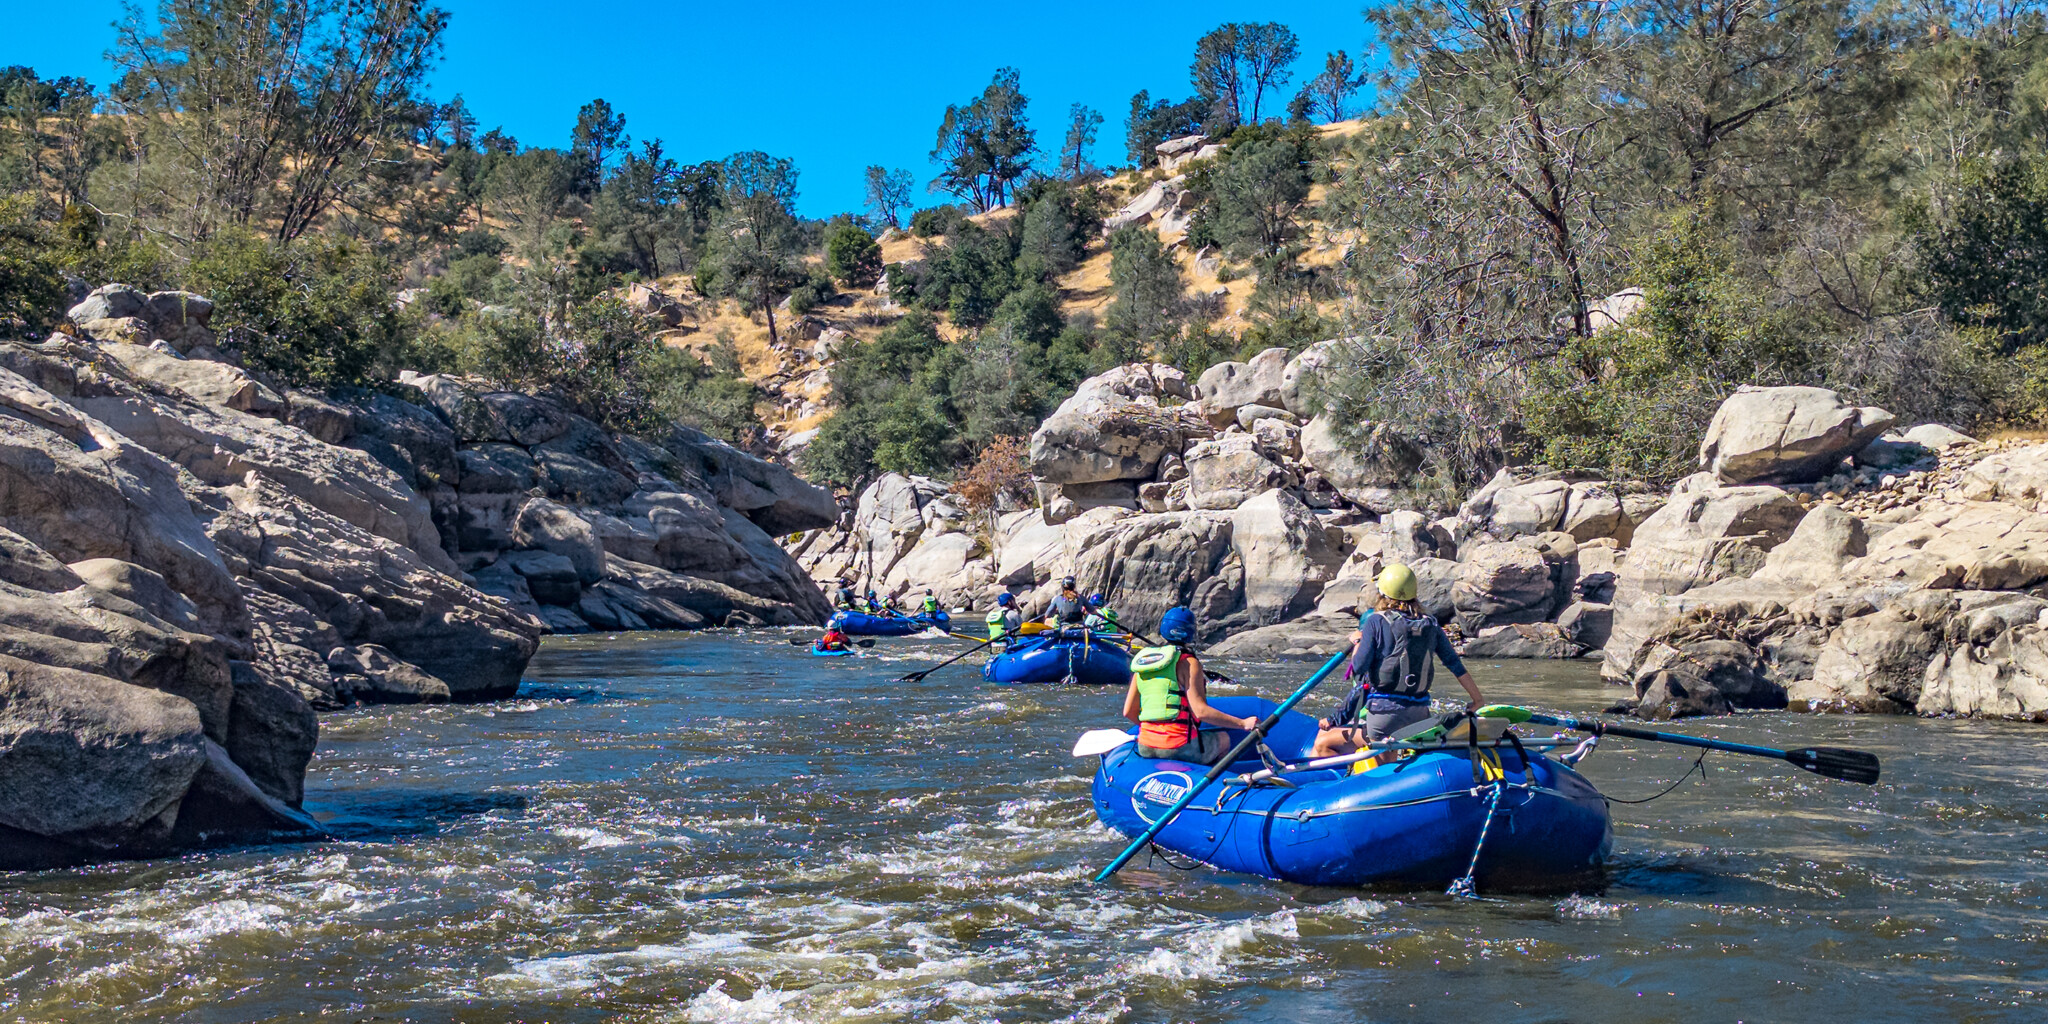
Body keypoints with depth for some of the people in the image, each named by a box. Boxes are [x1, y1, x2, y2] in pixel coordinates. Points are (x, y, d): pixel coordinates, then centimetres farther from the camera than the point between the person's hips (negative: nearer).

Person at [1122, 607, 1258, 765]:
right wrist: (1243, 723, -13)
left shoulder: (1143, 660, 9)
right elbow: (1200, 711, -17)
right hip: (1177, 748, -6)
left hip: (1145, 749, 6)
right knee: (1223, 739, 22)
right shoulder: (1188, 662, -9)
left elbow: (1128, 712, 9)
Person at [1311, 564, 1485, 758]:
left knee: (1322, 744, 2)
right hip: (1419, 716, 6)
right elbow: (1456, 665, 9)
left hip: (1383, 716, -6)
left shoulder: (1375, 621, -6)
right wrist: (1477, 699, 20)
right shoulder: (1430, 625, 7)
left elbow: (1359, 667, -11)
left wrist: (1357, 641, 9)